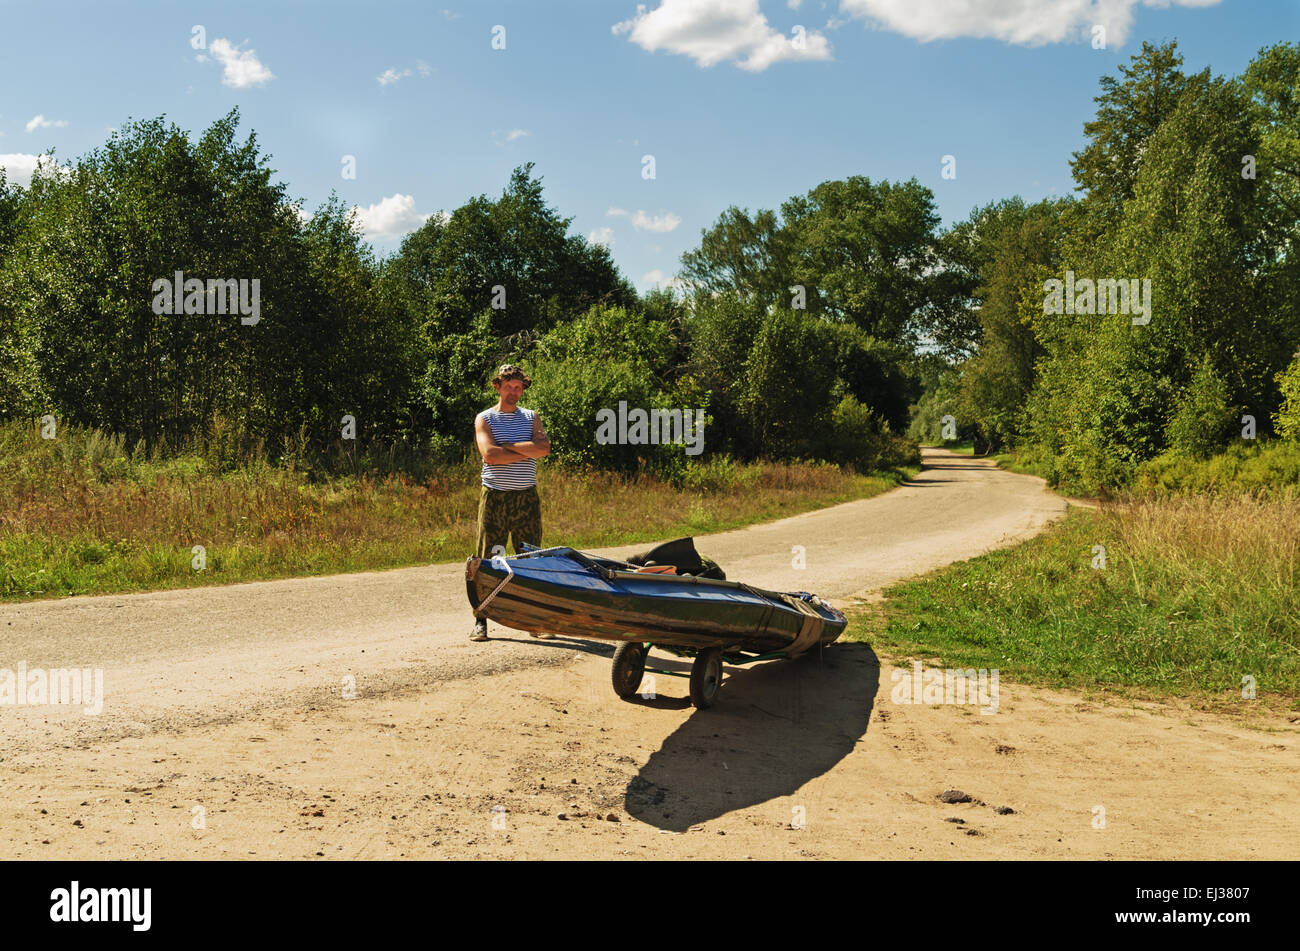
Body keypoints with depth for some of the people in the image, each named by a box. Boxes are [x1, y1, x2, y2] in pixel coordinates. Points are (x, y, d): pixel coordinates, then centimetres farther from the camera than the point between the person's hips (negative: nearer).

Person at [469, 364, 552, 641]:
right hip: (494, 496, -2)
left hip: (526, 497, 2)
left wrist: (507, 446, -8)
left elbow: (543, 448, -7)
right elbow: (489, 454, -13)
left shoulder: (531, 417, 13)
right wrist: (526, 450, -9)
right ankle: (480, 621, 5)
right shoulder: (484, 419, 5)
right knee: (488, 560, -1)